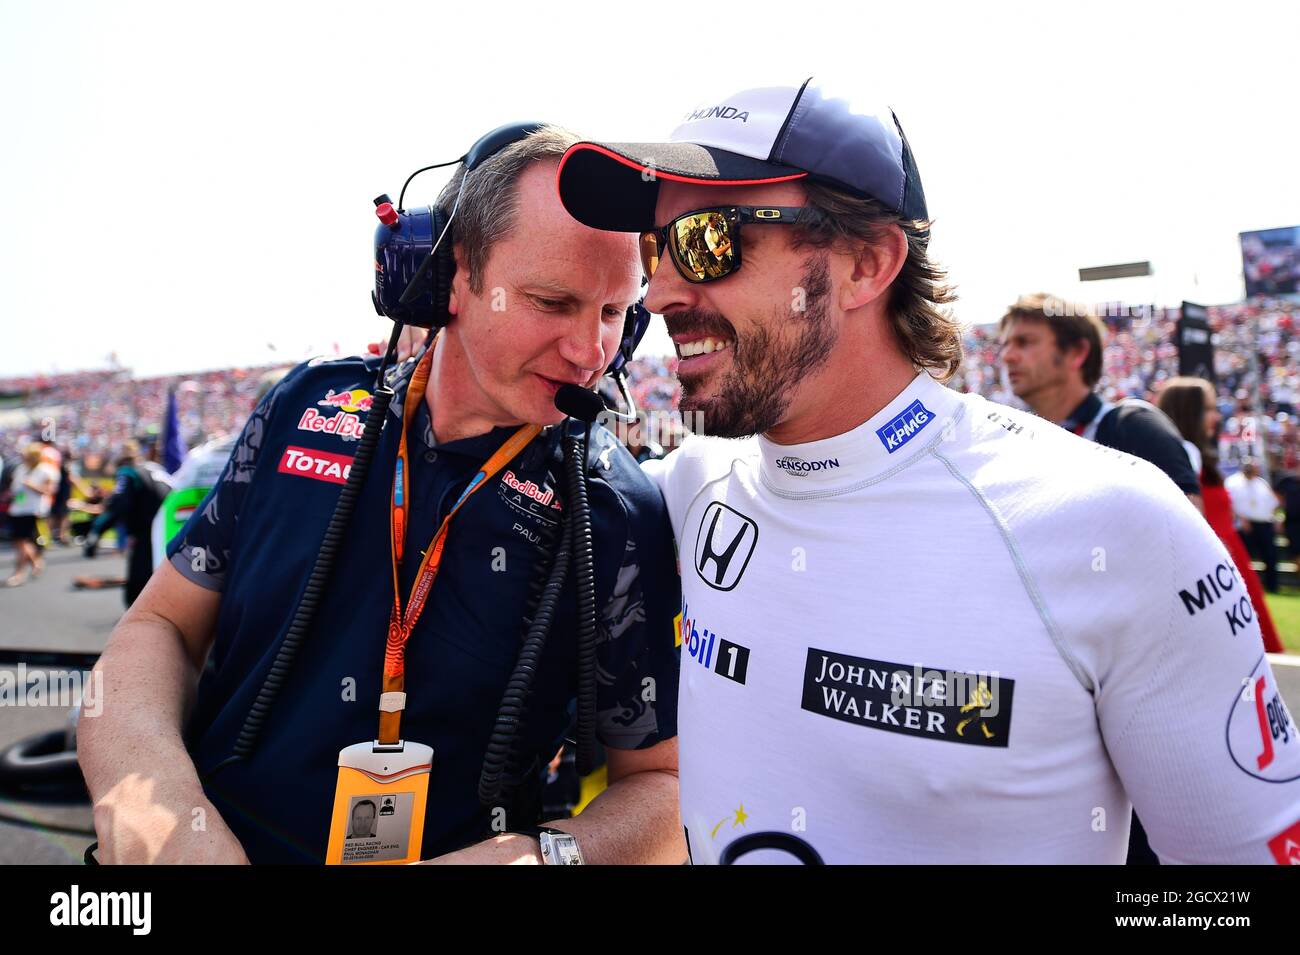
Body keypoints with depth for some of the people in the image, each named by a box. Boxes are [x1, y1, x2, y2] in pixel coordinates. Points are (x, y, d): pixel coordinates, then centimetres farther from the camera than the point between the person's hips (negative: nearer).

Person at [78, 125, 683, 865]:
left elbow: (664, 783, -7)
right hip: (211, 836, 4)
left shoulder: (615, 515, -12)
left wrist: (540, 854, -25)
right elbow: (162, 626, 3)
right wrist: (149, 796, -15)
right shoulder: (311, 405, -2)